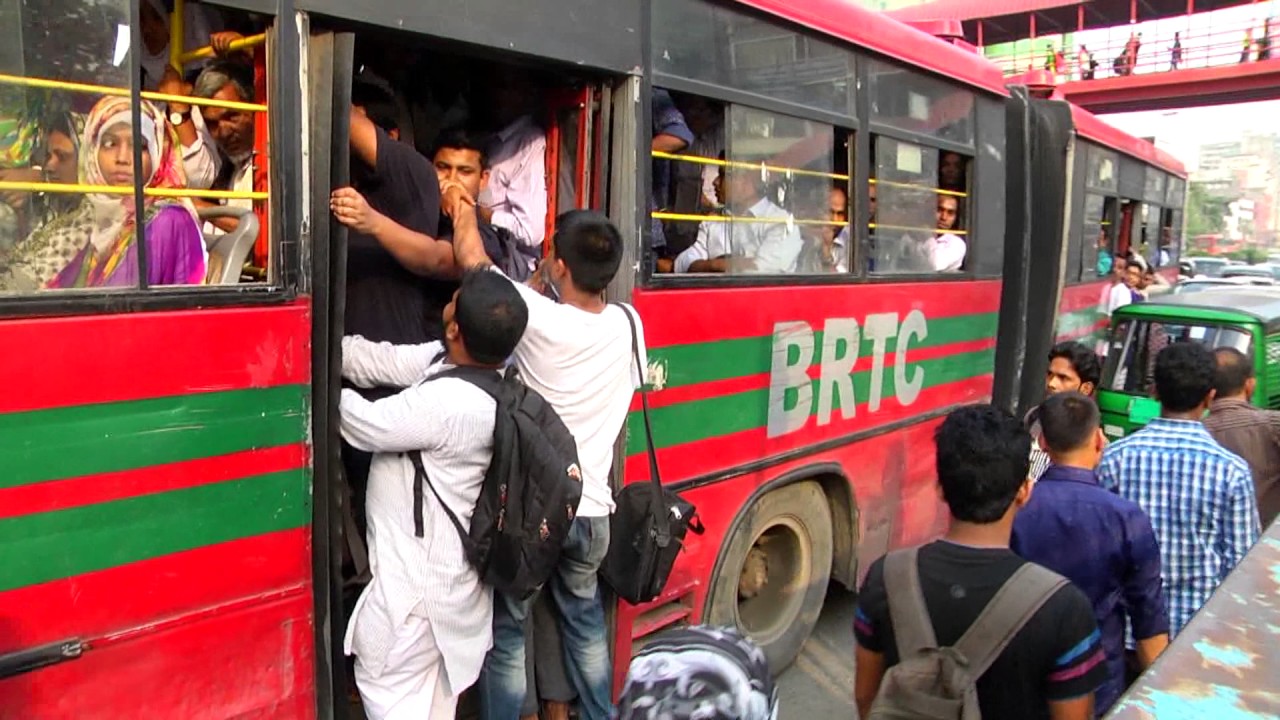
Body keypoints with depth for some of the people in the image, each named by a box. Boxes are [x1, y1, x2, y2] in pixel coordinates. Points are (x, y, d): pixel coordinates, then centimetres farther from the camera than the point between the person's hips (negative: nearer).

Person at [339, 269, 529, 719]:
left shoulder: (449, 404, -31)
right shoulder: (449, 361, -4)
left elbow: (366, 425, -19)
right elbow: (382, 361, 2)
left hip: (417, 580, -9)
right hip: (443, 570, 9)